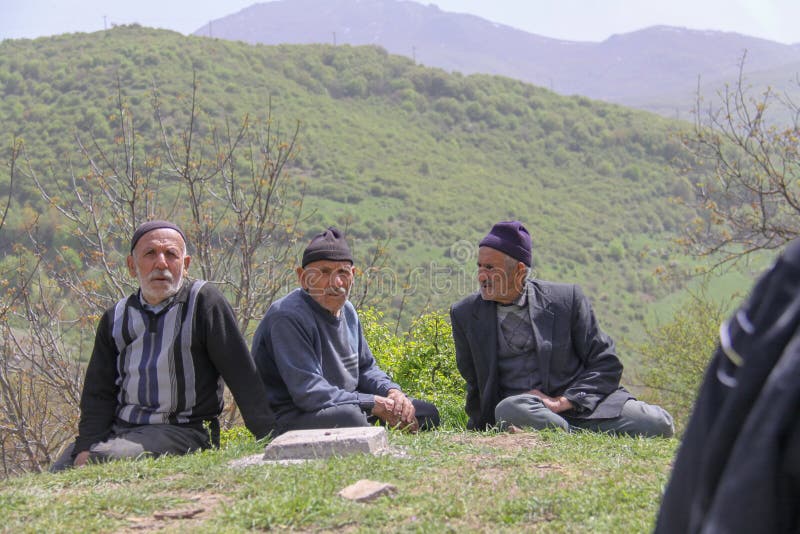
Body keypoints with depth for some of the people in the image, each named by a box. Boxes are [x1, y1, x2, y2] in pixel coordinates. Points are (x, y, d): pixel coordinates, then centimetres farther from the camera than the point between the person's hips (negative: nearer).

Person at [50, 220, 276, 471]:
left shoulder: (203, 301, 1)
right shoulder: (115, 318, 14)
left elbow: (243, 376, -4)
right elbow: (97, 393, 10)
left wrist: (270, 442, -12)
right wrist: (86, 448, -8)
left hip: (182, 431, -4)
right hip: (118, 428, 4)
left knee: (106, 459, -31)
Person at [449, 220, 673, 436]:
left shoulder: (567, 299, 4)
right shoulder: (465, 314, 9)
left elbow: (607, 365, 3)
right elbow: (474, 383, 18)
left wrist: (564, 402, -10)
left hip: (580, 403, 0)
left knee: (658, 424, -24)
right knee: (510, 410, -38)